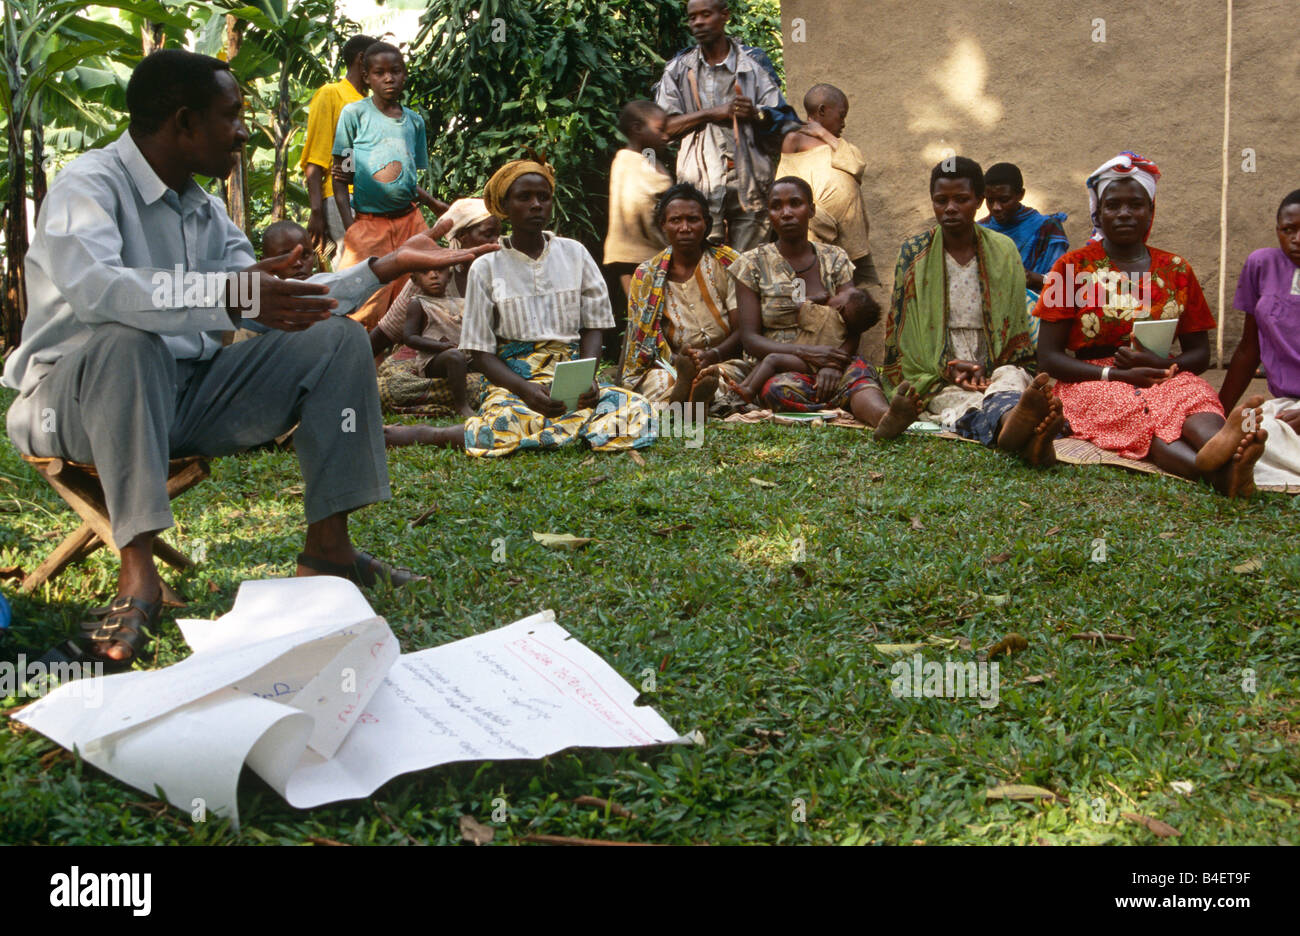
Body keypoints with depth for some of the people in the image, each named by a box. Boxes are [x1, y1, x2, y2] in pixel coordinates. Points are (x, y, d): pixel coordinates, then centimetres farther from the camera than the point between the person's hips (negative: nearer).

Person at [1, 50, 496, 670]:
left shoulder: (204, 211, 9)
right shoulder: (89, 185, -14)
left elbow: (283, 305, 14)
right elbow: (93, 288, -36)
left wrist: (388, 266, 10)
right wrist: (233, 293, -44)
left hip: (185, 397, 7)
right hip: (76, 397, -7)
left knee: (337, 341, -2)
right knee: (127, 340, -40)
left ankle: (327, 546, -6)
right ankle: (138, 573, -37)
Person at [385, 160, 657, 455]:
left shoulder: (574, 254, 13)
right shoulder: (487, 268, 5)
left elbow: (593, 325, 13)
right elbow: (480, 352, 1)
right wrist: (526, 389, -17)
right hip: (511, 382, -3)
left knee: (637, 409, -27)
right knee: (505, 419, -39)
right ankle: (423, 434, -13)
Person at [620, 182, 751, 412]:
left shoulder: (727, 263, 8)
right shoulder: (646, 275, 11)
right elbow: (641, 340, 4)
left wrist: (712, 356, -21)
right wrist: (676, 360, -18)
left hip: (725, 361, -1)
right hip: (667, 366, 1)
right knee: (657, 379, -35)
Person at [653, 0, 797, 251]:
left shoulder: (754, 63, 12)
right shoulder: (679, 69, 12)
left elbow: (782, 121, 8)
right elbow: (663, 126, 1)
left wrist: (756, 115, -14)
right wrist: (715, 112, -6)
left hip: (749, 180, 1)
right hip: (700, 183, 0)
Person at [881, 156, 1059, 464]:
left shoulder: (1003, 250, 11)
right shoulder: (914, 252, 7)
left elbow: (1015, 326, 10)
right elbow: (904, 329, 6)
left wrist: (986, 368, -9)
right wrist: (948, 369, -9)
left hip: (995, 369, 2)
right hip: (934, 376, -2)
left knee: (1012, 380, -37)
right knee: (965, 404, -39)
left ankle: (1018, 427, -76)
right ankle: (1024, 438, -76)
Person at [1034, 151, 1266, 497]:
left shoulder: (1176, 270, 15)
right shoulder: (1073, 266, 6)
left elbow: (1199, 352, 15)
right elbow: (1048, 356, 0)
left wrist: (1163, 364, -9)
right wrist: (1117, 374, -14)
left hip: (1165, 378, 3)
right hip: (1093, 382, -2)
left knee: (1196, 398, -33)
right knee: (1131, 411, -37)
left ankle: (1224, 452, -68)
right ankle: (1219, 468, -66)